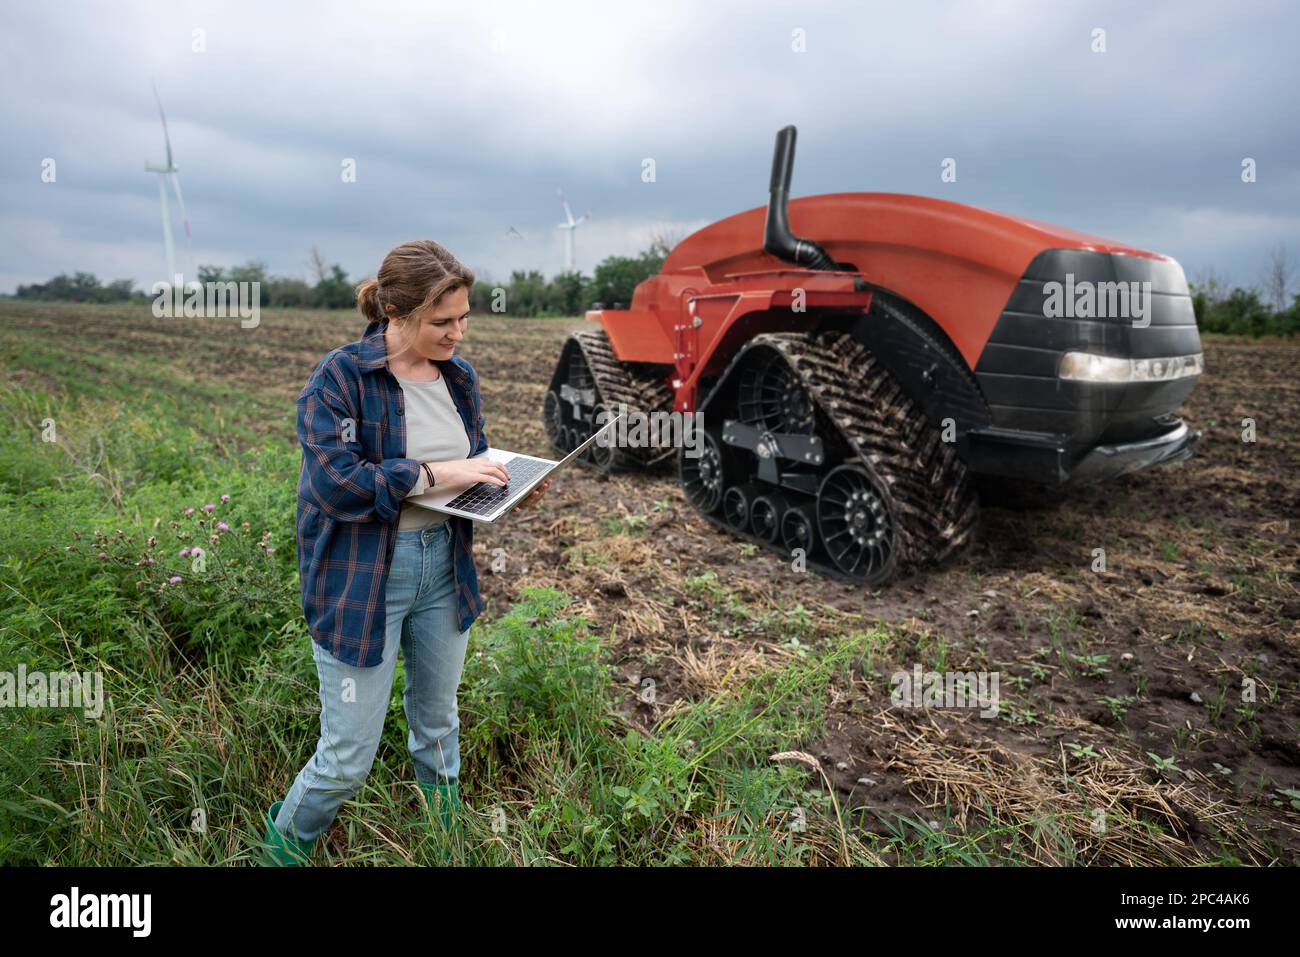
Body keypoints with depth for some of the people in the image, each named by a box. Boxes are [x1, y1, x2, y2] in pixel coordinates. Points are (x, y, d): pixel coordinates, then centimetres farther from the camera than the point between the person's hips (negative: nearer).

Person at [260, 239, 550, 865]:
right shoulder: (340, 377, -15)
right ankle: (283, 847, 38)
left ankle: (449, 836, 50)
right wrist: (433, 473, -27)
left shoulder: (460, 377, 3)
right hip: (362, 579, -5)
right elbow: (333, 481, -24)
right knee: (349, 758, 5)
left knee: (437, 725, 24)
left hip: (443, 567, 6)